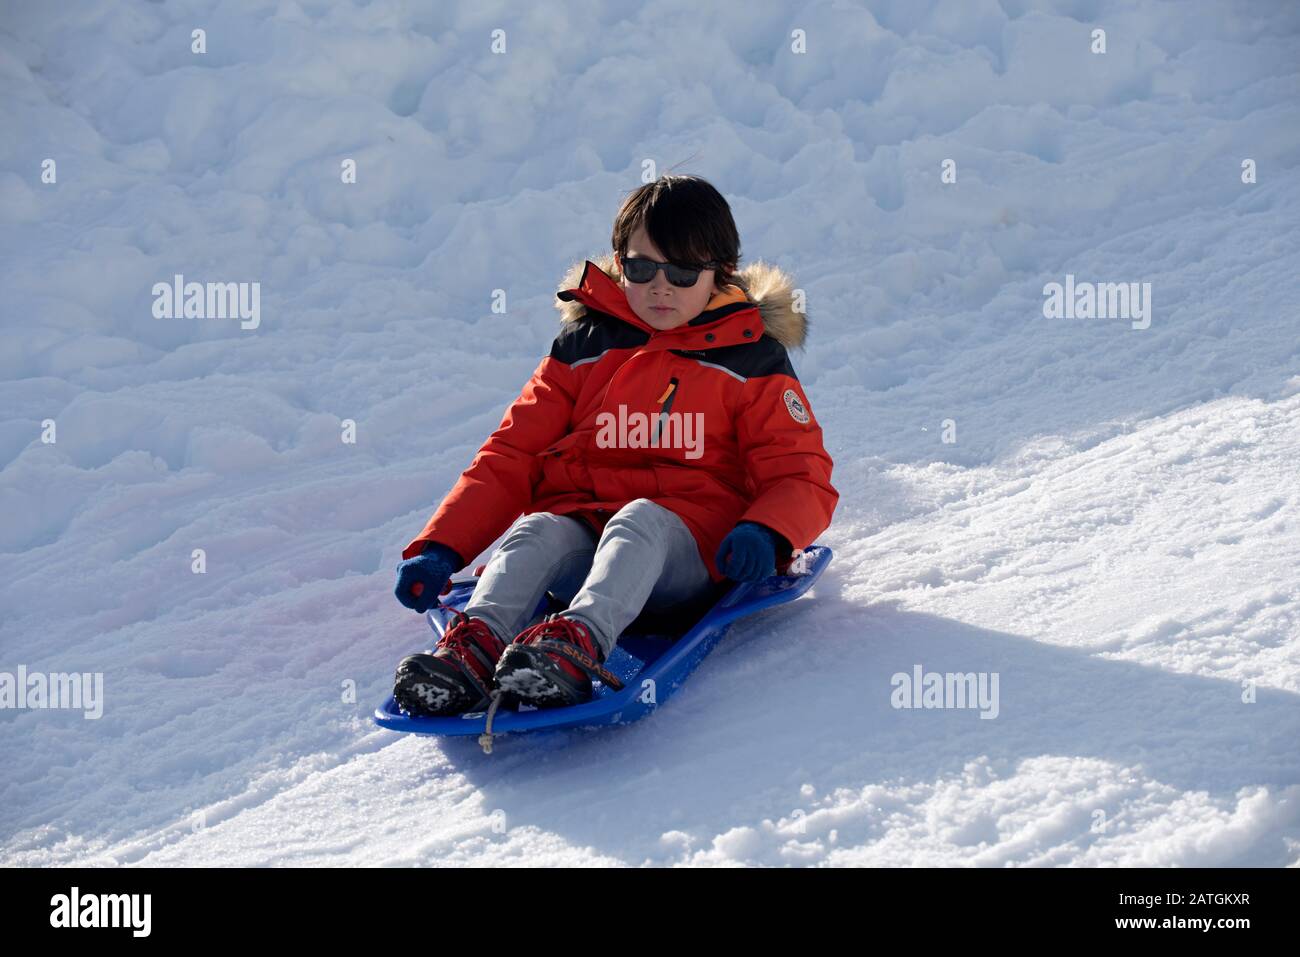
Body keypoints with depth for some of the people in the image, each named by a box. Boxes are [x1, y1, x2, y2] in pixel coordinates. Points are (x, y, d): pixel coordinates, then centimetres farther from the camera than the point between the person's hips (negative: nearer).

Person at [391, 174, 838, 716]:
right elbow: (512, 454, 14)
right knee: (535, 533, -30)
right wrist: (440, 547, 1)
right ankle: (476, 642, -56)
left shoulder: (750, 359, 10)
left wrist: (767, 533, -20)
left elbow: (803, 477, 6)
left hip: (687, 539, -3)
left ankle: (581, 641, -62)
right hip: (577, 521, 3)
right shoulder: (586, 344, 17)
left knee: (640, 520, -35)